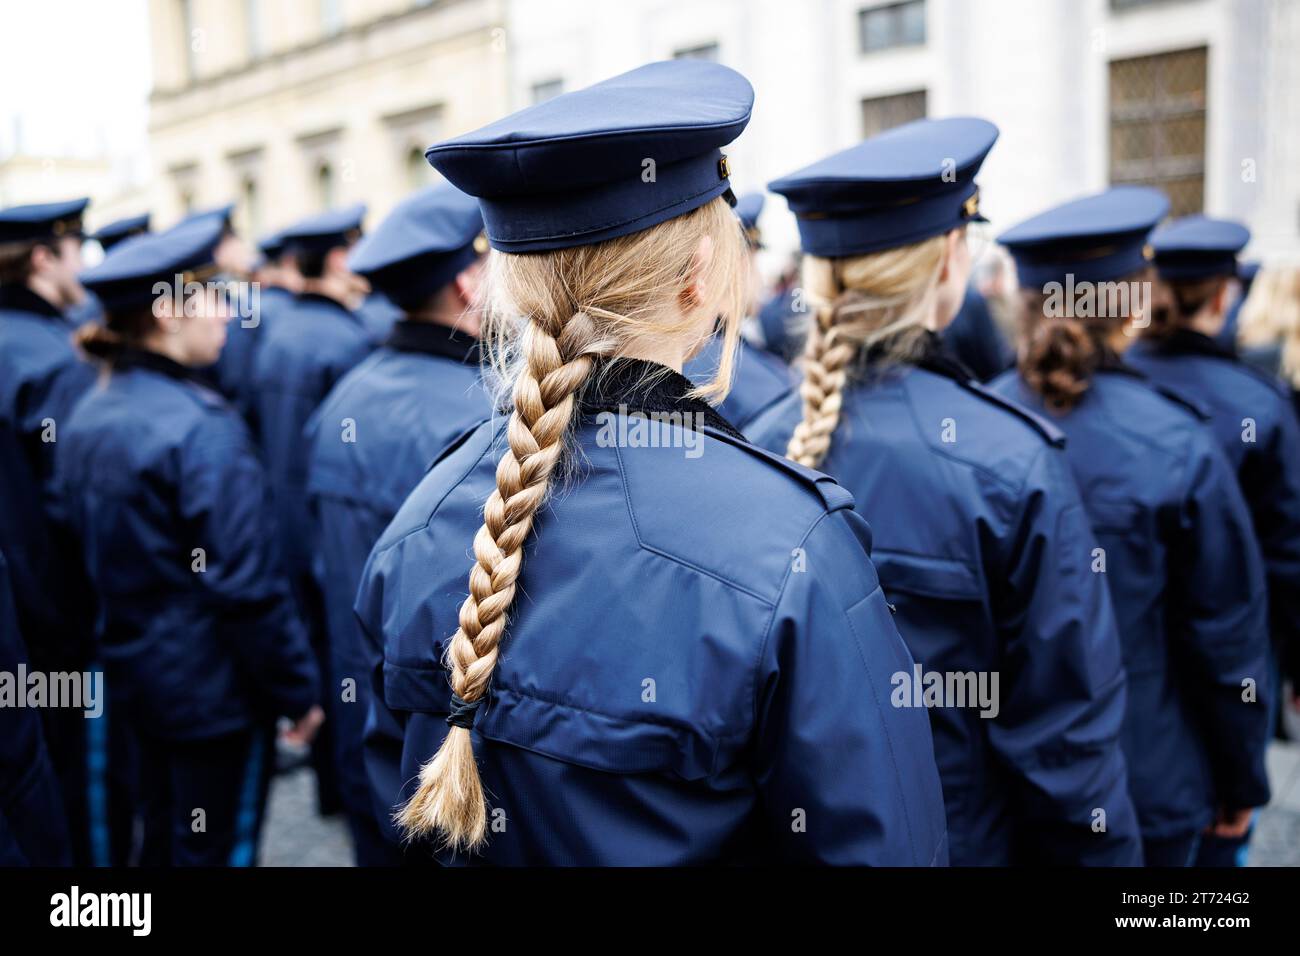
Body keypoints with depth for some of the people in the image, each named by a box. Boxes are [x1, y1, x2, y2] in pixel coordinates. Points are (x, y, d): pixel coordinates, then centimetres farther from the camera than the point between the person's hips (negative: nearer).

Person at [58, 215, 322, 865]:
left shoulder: (87, 417, 2)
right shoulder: (202, 428, -23)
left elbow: (92, 549, 10)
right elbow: (247, 584, -23)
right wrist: (296, 690, -13)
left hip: (136, 673, 8)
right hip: (217, 688, -8)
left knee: (163, 838, 23)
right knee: (217, 848, 8)